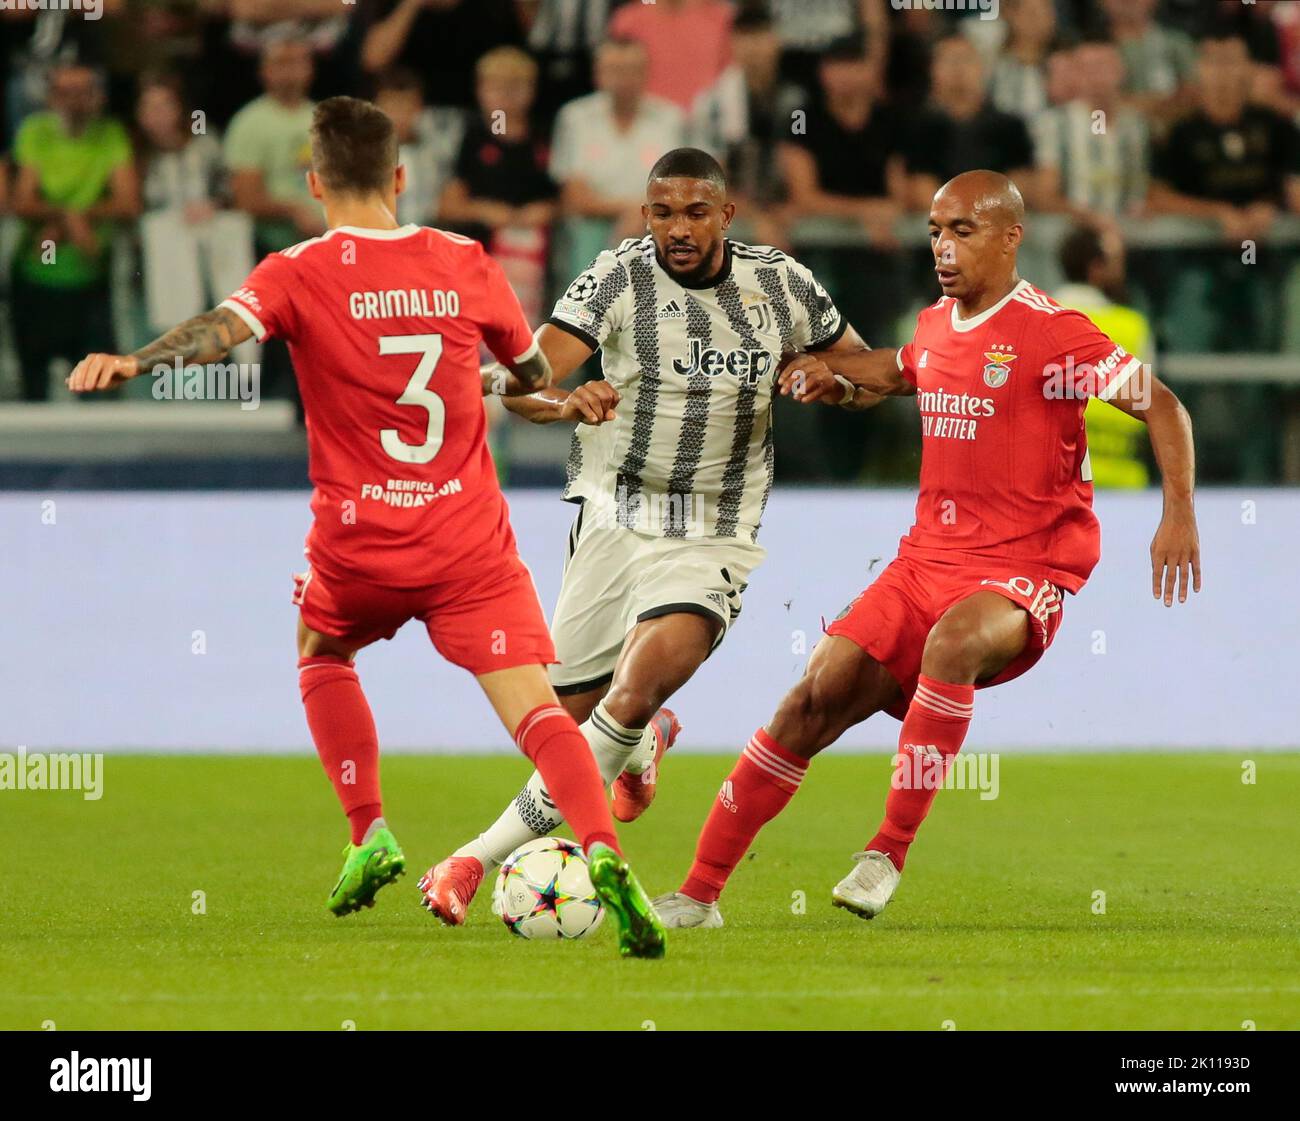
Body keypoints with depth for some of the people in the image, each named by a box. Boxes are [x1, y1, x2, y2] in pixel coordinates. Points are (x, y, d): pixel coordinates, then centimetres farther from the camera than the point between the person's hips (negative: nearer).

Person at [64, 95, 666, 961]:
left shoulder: (300, 275, -4)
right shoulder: (466, 264, 5)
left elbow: (224, 328, -25)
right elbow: (537, 376, 20)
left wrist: (133, 363, -37)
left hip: (358, 547, -1)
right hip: (471, 546, 1)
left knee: (322, 655, 30)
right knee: (534, 704, -8)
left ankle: (370, 835, 18)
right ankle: (603, 851, -33)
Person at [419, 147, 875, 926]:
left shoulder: (782, 284, 1)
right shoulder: (620, 278, -7)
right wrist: (564, 401, -42)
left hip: (713, 540, -1)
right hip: (613, 523, 1)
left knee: (636, 694, -24)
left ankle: (484, 858, -20)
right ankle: (642, 746, 47)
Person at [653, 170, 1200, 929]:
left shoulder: (1050, 333, -9)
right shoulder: (937, 325, 12)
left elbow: (1161, 404, -8)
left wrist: (1179, 516, -19)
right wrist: (834, 370, 18)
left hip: (1024, 573, -6)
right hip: (929, 556, 6)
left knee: (953, 641, -40)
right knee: (816, 700, -8)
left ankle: (890, 853, -30)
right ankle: (701, 894, -1)